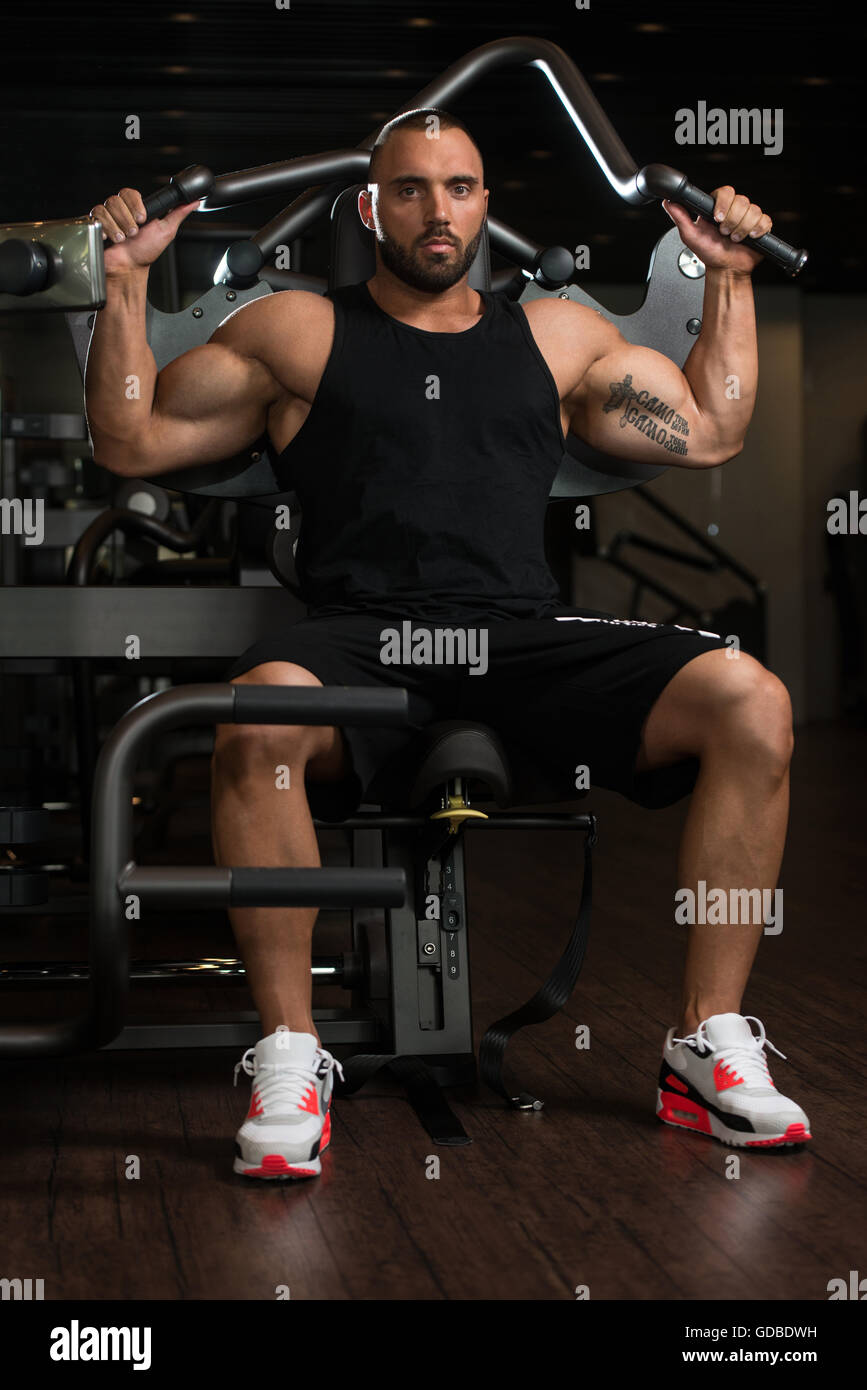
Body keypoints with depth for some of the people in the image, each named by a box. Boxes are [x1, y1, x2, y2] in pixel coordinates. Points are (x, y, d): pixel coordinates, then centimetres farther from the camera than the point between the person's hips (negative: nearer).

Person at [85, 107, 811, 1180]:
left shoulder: (558, 333, 26)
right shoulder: (294, 330, 19)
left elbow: (711, 434, 29)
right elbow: (130, 442, 15)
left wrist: (730, 279, 25)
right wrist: (126, 282, 7)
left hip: (526, 633, 3)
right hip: (358, 632, -2)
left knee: (752, 705, -24)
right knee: (259, 719, -40)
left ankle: (707, 1046, -15)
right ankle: (288, 1057, -26)